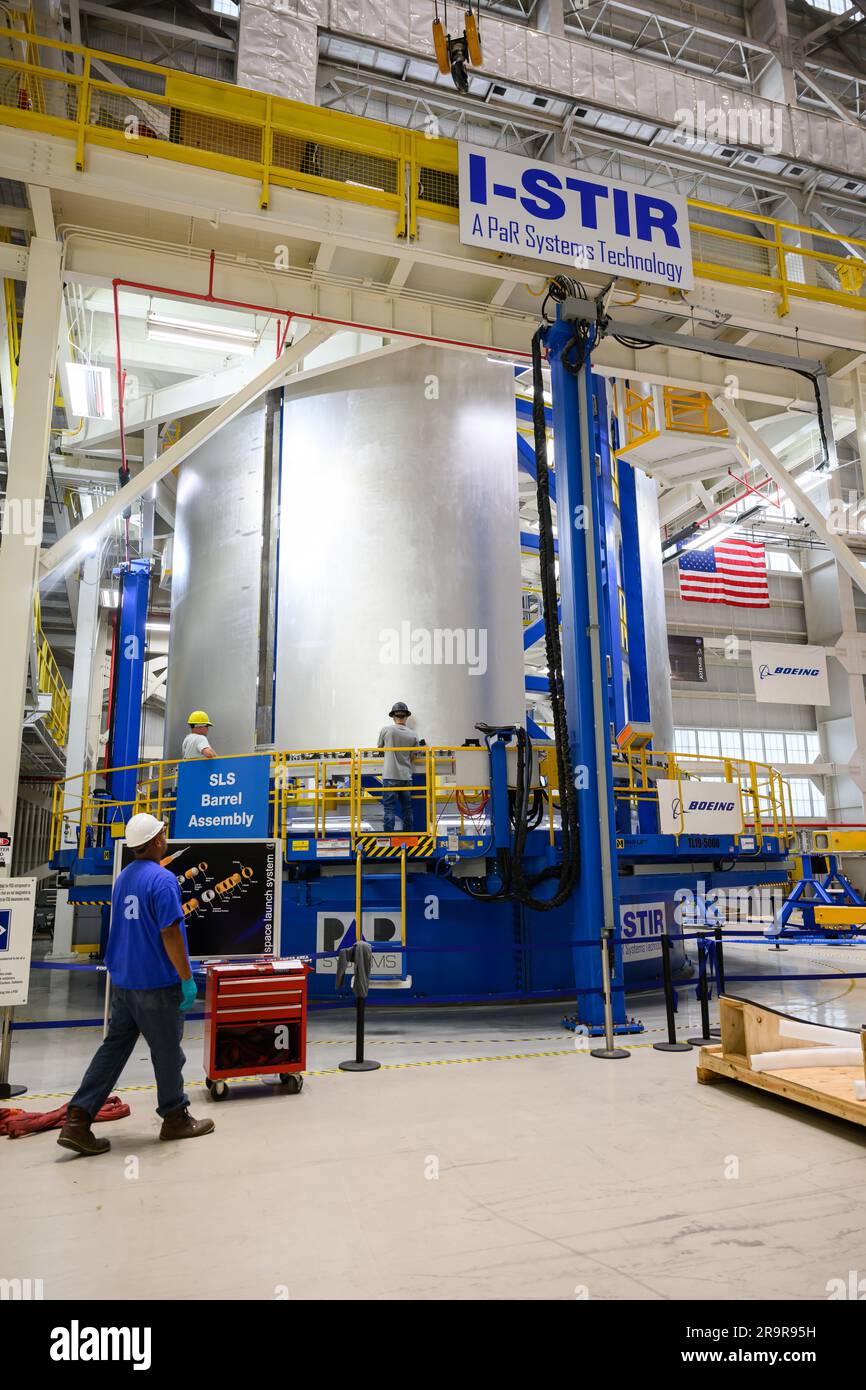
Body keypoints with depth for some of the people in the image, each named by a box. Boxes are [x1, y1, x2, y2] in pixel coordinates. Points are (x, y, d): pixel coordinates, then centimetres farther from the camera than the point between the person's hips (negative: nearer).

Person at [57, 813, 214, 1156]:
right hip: (157, 983, -8)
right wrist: (187, 979, -15)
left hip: (122, 981, 8)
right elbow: (170, 934, -22)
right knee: (167, 1051, 7)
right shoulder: (162, 879, -19)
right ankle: (176, 1118, 22)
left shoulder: (123, 877, 9)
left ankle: (77, 1120, 8)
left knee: (114, 1047, 12)